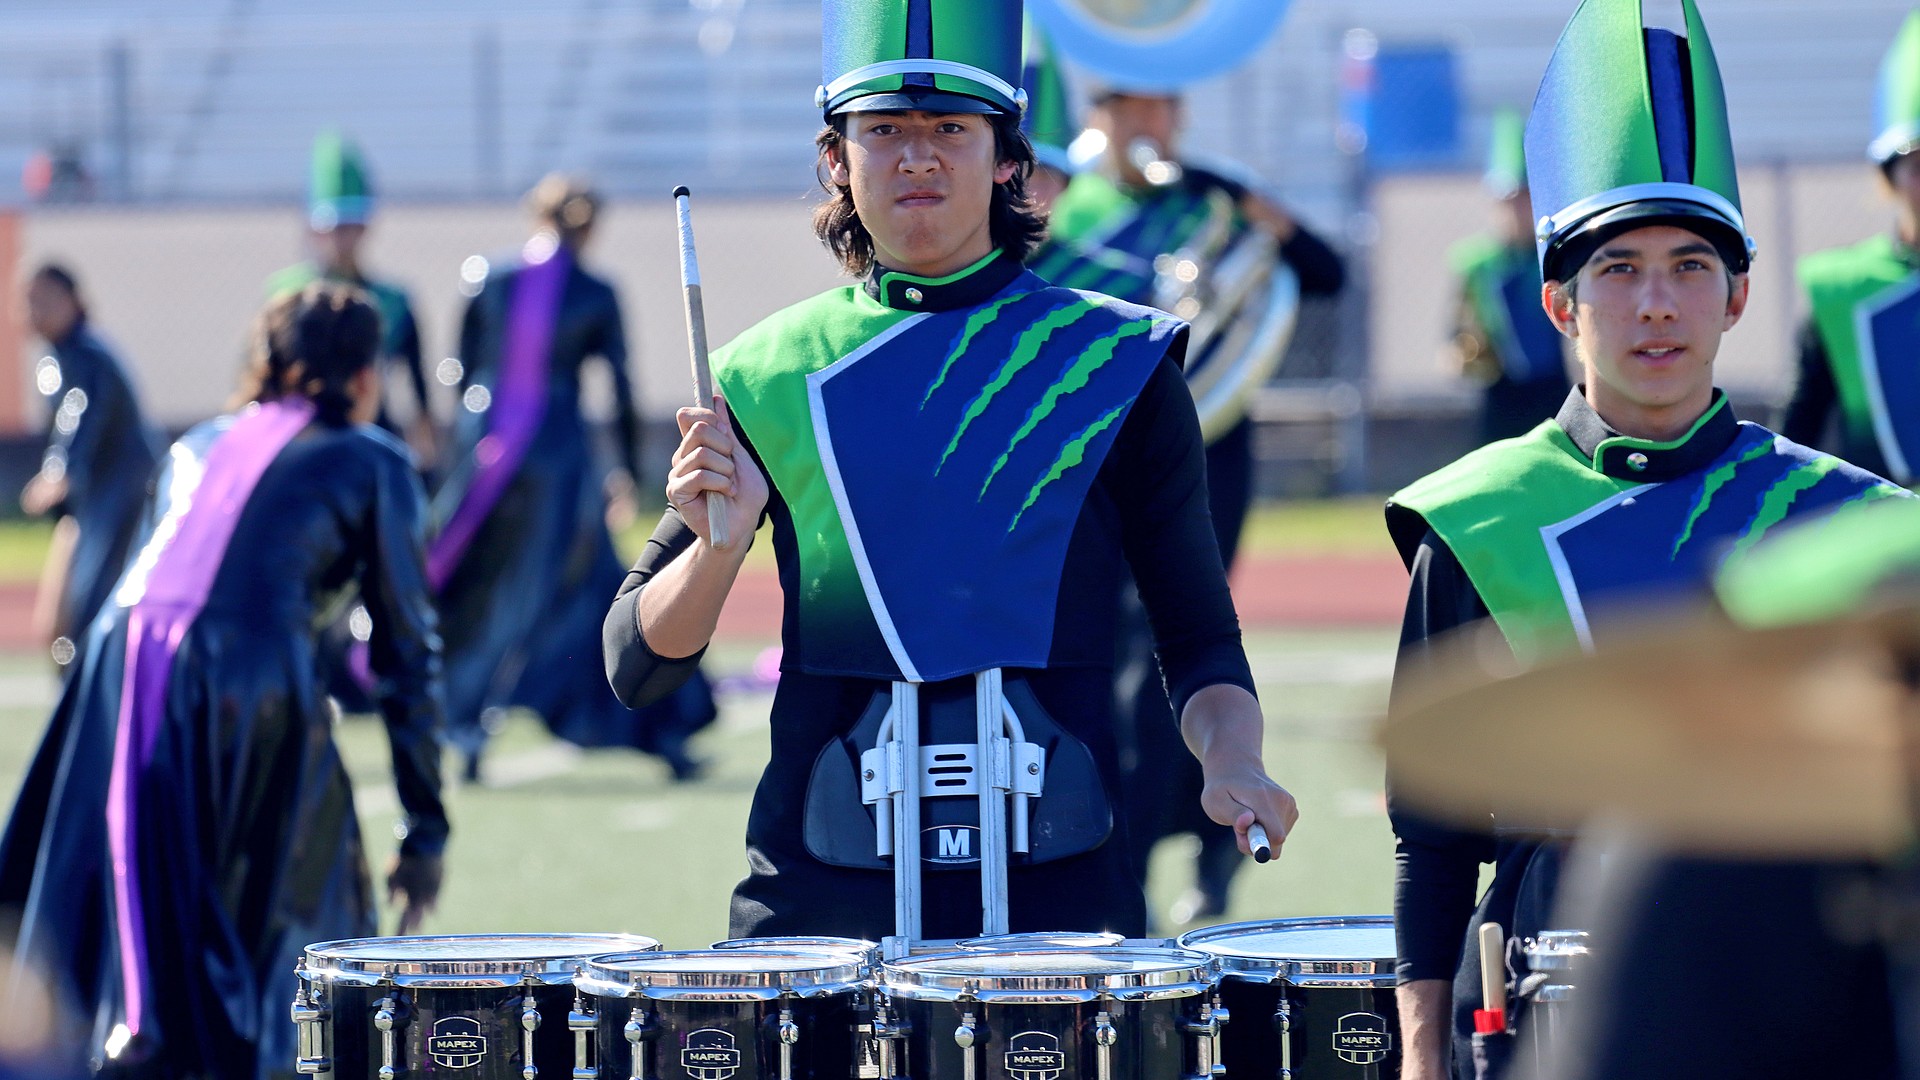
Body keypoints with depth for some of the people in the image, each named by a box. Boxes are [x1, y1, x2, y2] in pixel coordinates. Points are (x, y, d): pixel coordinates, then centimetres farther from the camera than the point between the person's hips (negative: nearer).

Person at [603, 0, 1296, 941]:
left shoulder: (1113, 363, 5)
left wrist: (1230, 764, -13)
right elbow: (637, 668, 8)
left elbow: (1199, 638, 7)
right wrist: (720, 543, -11)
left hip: (1053, 888, -1)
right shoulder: (766, 376, 7)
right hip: (820, 890, 1)